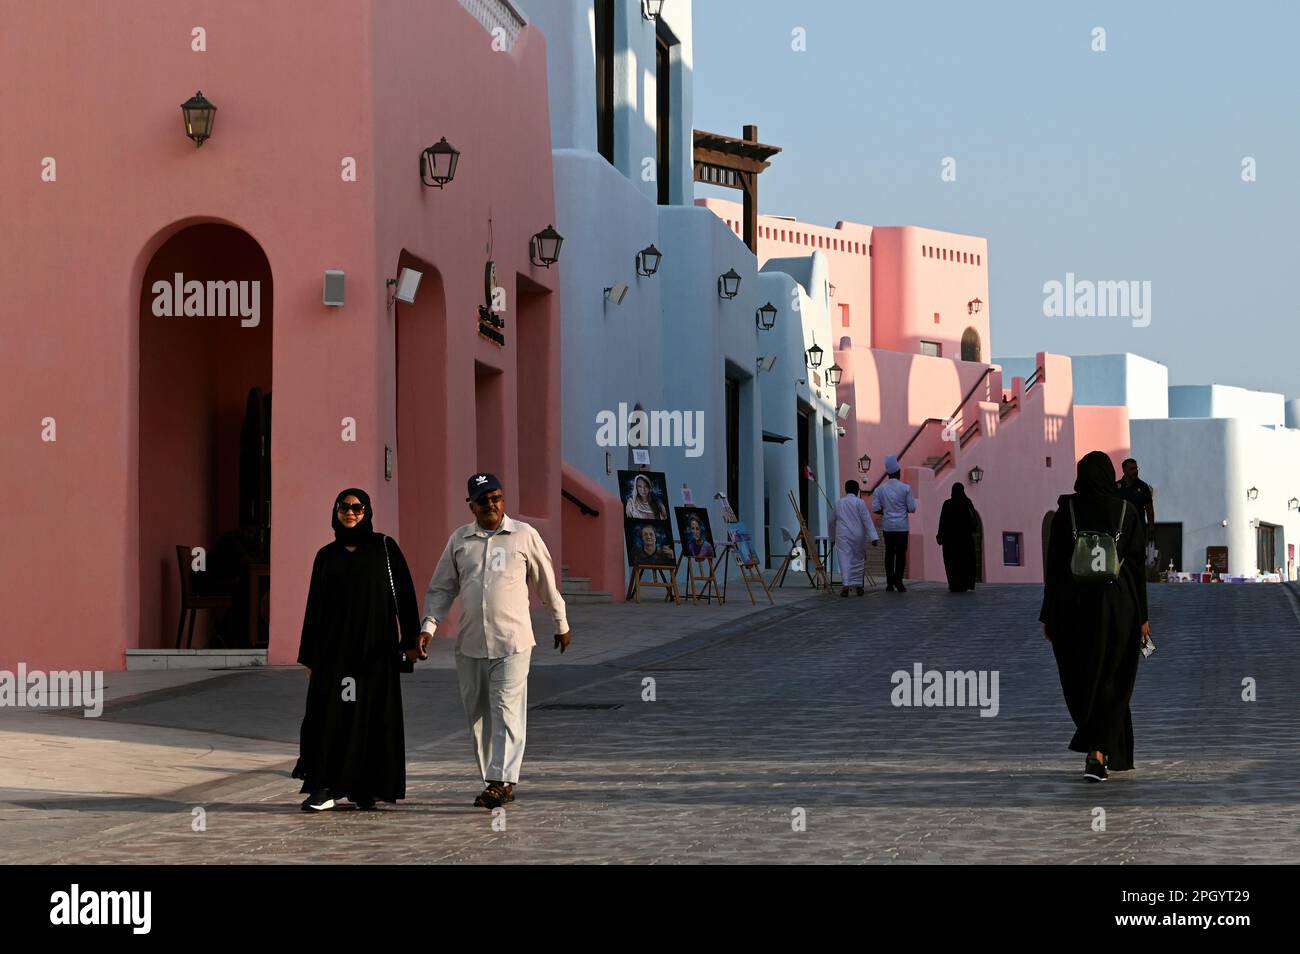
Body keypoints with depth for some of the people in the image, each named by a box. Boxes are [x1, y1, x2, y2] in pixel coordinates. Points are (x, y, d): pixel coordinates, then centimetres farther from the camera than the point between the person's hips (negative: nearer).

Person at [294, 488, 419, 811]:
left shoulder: (385, 548, 3)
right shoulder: (326, 555, 9)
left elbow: (404, 593, 0)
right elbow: (315, 605, 10)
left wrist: (411, 638, -7)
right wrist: (309, 654, 6)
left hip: (374, 645, -2)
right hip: (334, 646, 2)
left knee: (372, 713, 0)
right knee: (331, 712, -6)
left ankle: (365, 787, 9)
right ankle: (327, 786, -6)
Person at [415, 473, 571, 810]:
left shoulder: (524, 535, 2)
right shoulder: (459, 539, 9)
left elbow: (547, 583, 11)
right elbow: (441, 588, 12)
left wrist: (561, 624, 18)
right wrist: (429, 626, 0)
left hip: (512, 643, -4)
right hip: (469, 644, 4)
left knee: (507, 713, -11)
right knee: (477, 716, 8)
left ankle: (502, 781, -14)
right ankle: (492, 780, 17)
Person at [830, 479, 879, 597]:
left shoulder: (838, 503, 11)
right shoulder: (859, 502, -1)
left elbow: (832, 522, 19)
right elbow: (867, 520, -7)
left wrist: (832, 538, 31)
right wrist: (874, 537, -9)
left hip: (842, 536, 1)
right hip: (858, 535, -1)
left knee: (844, 560, -5)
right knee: (858, 560, 11)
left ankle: (845, 586, -19)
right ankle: (859, 586, 17)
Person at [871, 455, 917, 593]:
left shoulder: (880, 489, 0)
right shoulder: (905, 488, -6)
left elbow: (875, 508, -2)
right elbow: (912, 508, -6)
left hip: (888, 526, 2)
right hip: (902, 526, -2)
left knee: (889, 554, 7)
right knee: (901, 554, 1)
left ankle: (890, 584, 5)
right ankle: (898, 581, -8)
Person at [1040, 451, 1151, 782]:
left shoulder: (1065, 511, -3)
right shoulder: (1126, 511, -2)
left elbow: (1054, 565, -3)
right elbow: (1136, 565, -3)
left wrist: (1048, 616, 3)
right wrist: (1142, 616, 3)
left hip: (1075, 606, 0)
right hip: (1118, 604, 0)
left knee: (1081, 681, 15)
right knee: (1110, 682, 5)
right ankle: (1098, 752, -13)